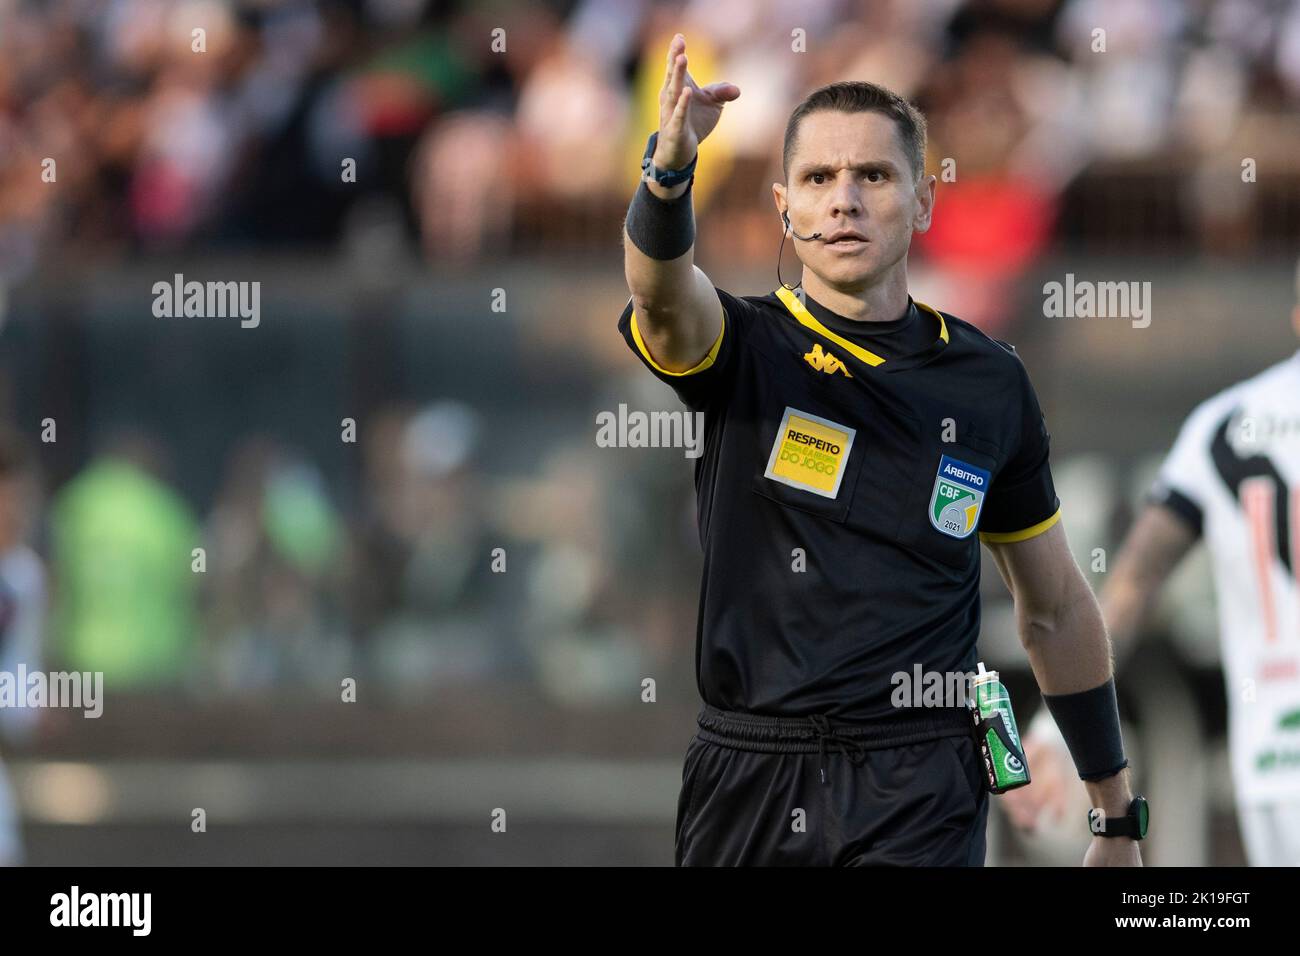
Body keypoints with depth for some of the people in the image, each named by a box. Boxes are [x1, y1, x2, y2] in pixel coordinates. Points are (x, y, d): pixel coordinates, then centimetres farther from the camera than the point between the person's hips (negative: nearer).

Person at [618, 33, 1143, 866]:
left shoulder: (990, 382, 7)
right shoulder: (745, 350, 1)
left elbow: (1056, 609, 16)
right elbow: (664, 297, -25)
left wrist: (1118, 816, 18)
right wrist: (669, 171, -47)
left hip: (920, 796, 0)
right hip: (748, 783, 0)